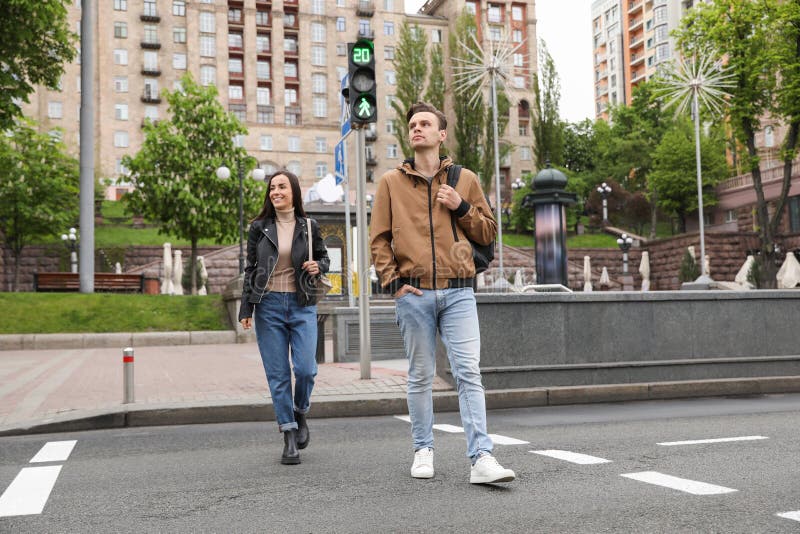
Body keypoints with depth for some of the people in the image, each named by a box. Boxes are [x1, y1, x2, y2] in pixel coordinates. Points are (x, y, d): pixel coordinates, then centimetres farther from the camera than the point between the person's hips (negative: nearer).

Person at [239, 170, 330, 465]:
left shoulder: (308, 227, 5)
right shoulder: (259, 227, 5)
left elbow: (324, 258, 18)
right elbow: (250, 269, 7)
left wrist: (318, 267, -6)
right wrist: (245, 309, 2)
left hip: (302, 306, 0)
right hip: (268, 305, 0)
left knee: (306, 369, -10)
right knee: (278, 374, 0)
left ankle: (300, 414, 21)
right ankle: (289, 436, 9)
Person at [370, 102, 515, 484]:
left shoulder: (465, 180, 12)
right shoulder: (391, 182, 10)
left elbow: (488, 233, 14)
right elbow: (379, 239, 8)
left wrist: (461, 208, -2)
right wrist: (392, 279, -4)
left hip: (458, 292, 0)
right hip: (413, 294, 0)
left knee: (469, 373, -7)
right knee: (420, 376, 8)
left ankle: (481, 458, -8)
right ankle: (423, 450, 20)